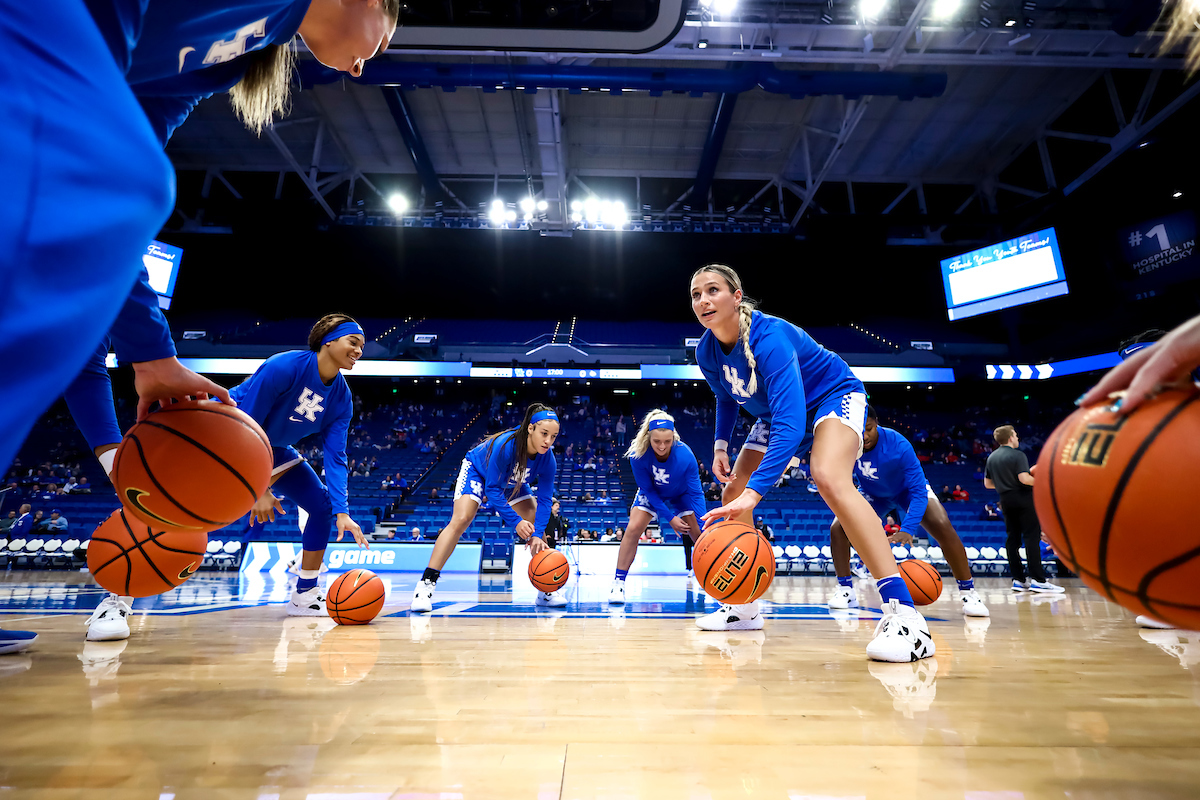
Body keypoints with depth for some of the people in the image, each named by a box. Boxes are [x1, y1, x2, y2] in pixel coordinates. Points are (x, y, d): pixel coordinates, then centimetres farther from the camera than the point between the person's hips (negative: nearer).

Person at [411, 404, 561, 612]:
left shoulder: (548, 459, -28)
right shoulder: (504, 445, -42)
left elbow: (545, 499, -21)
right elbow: (492, 489, -34)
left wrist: (537, 534, -32)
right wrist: (515, 521, -37)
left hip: (511, 482, 5)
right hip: (477, 470, -5)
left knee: (537, 525, -3)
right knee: (460, 520, -26)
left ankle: (545, 590, 9)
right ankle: (426, 584, -17)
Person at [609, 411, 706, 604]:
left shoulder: (686, 455, -35)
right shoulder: (638, 454, -32)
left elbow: (696, 492, -27)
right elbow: (648, 489, -22)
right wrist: (669, 517, -25)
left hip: (680, 495, 0)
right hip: (651, 495, 0)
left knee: (699, 534, -8)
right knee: (633, 528, -18)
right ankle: (618, 582, -8)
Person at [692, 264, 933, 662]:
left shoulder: (769, 337, -35)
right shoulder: (706, 352, -12)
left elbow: (791, 423, -45)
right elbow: (727, 399, 9)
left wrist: (754, 492, -54)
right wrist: (720, 445, -7)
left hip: (835, 396, -7)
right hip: (778, 412, 8)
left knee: (830, 478, -37)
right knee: (732, 493, 0)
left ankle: (903, 613, -32)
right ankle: (743, 608, 14)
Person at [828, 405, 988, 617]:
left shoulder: (899, 446, -37)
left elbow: (918, 491, -37)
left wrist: (907, 529, -49)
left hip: (907, 490, -2)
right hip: (873, 494, 3)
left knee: (942, 527, -27)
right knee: (837, 528, -17)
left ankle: (968, 592, -11)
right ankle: (845, 590, -3)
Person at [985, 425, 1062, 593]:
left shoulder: (991, 458, 11)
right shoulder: (1017, 455, -10)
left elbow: (987, 483, 13)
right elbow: (1024, 478, -22)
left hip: (1005, 500, 7)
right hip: (1023, 498, -7)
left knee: (1013, 539, 8)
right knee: (1031, 537, -4)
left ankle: (1018, 579, 10)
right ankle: (1038, 580, -6)